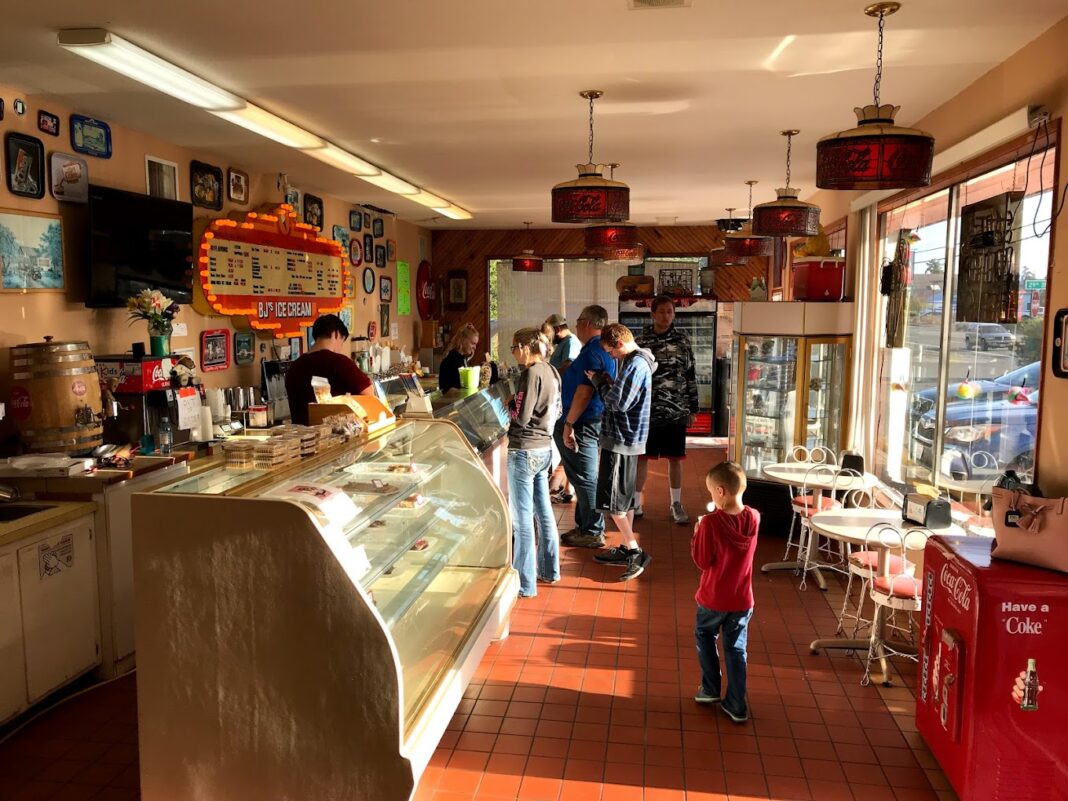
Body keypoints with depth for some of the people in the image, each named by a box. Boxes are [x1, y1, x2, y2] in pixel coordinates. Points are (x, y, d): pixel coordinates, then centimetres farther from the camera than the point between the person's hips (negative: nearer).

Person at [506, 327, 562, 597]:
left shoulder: (532, 373, -17)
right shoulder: (551, 371, 9)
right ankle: (549, 570, 31)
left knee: (521, 516, -2)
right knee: (543, 510, 19)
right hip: (544, 448, 9)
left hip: (524, 450, -9)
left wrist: (509, 404, 0)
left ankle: (525, 584, 5)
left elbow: (521, 416, -20)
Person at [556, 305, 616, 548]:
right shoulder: (602, 349, 15)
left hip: (583, 425, -11)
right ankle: (585, 525, 27)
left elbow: (584, 392, -26)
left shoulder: (592, 352, -19)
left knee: (585, 478, -2)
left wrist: (568, 424, -23)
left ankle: (592, 532, 6)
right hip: (591, 423, 11)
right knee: (583, 478, 17)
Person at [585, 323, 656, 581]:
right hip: (629, 440, 10)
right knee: (625, 498, 16)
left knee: (612, 501, -5)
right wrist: (608, 384, 1)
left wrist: (599, 381, -8)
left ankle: (636, 553, -3)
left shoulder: (635, 364, -18)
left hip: (620, 441, -10)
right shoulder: (640, 361, 14)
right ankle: (625, 549, 24)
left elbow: (618, 402, -23)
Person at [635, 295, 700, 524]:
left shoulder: (683, 341, 2)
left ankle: (676, 504, 20)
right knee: (641, 457, 6)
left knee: (675, 459, 8)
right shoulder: (641, 341, 0)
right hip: (645, 411, 0)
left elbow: (691, 376, 5)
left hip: (676, 412, 0)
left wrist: (692, 409, 4)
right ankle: (636, 503, 17)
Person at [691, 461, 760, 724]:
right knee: (736, 649, 14)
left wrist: (697, 534, -5)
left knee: (705, 637, 23)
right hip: (742, 599, 3)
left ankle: (711, 689, 29)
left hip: (713, 598, -3)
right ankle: (737, 706, 19)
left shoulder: (710, 522, -24)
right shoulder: (754, 518, -9)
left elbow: (702, 561, -16)